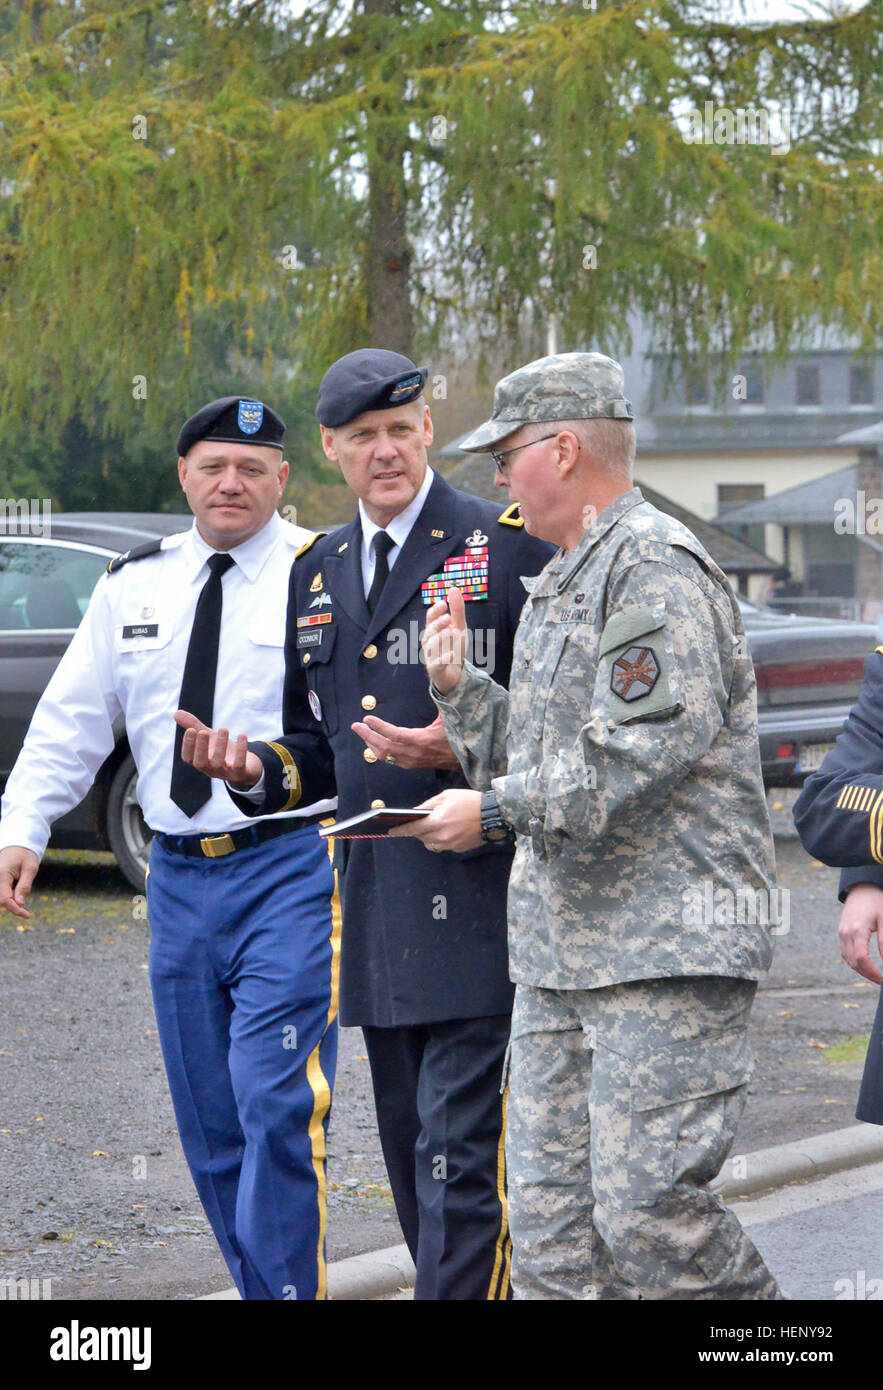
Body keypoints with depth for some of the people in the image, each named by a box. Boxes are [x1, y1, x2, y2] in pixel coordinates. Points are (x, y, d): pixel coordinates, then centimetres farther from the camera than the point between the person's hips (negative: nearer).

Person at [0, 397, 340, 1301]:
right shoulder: (133, 584, 12)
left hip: (291, 862, -5)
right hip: (178, 876, 5)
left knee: (276, 1102, -14)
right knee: (208, 1121, 8)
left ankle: (285, 1289, -7)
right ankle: (258, 1288, 19)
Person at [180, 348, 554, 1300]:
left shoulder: (512, 548, -3)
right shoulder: (317, 573, 18)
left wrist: (462, 754, -19)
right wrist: (254, 767, 4)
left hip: (479, 908, -7)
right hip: (376, 916, 7)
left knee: (460, 1159, -12)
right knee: (414, 1162, 11)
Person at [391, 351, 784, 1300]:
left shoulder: (656, 570, -9)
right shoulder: (557, 586, 22)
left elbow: (643, 753, -20)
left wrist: (492, 810, -14)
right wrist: (457, 687, 9)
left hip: (667, 950, -9)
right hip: (558, 954, 9)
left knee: (645, 1205, -14)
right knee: (550, 1222, 4)